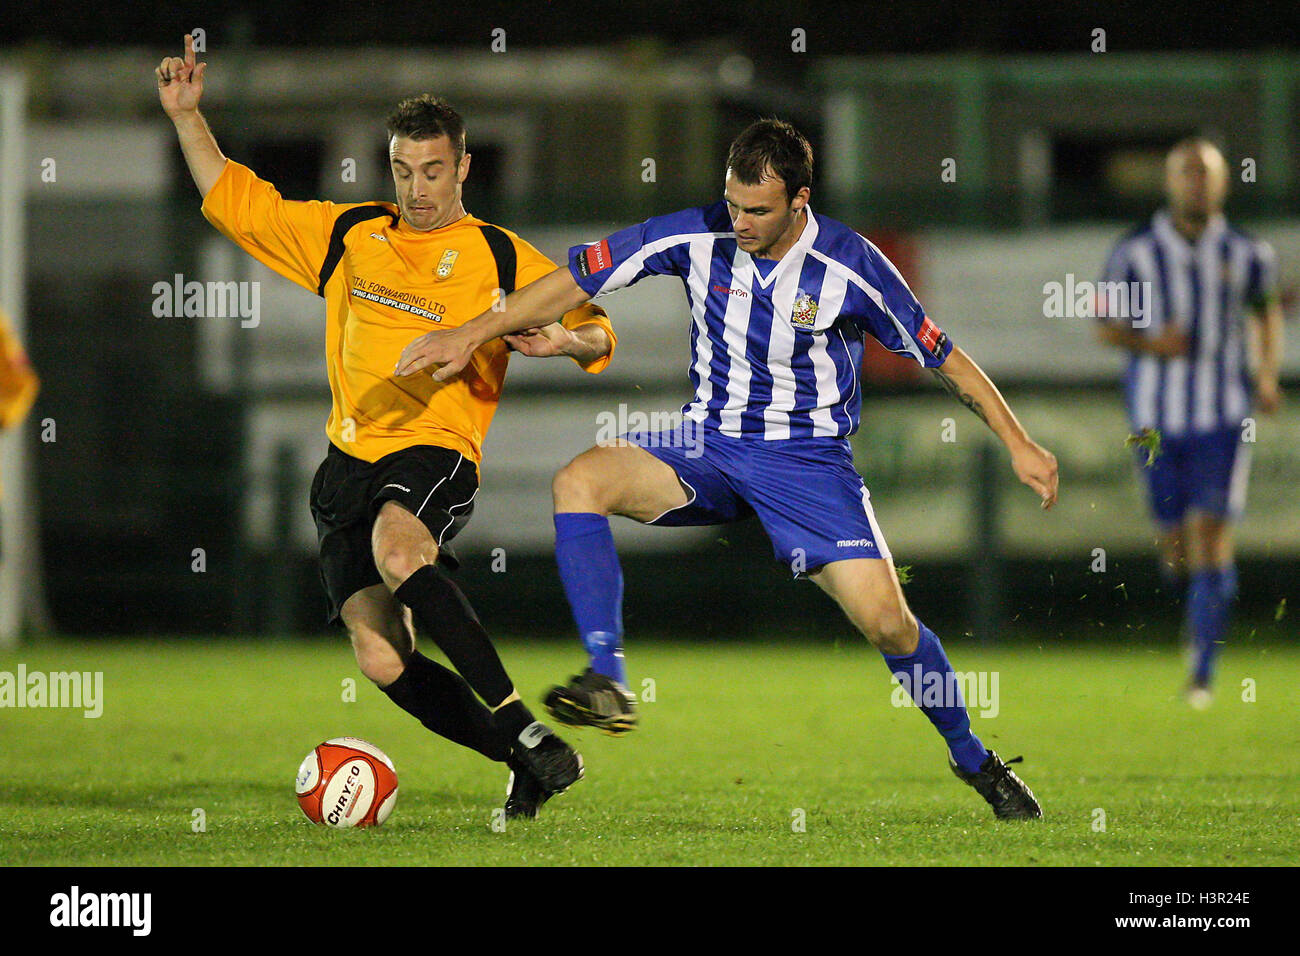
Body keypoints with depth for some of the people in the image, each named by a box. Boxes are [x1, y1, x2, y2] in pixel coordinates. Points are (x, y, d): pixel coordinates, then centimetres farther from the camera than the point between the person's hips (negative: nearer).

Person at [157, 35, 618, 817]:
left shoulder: (502, 259, 6)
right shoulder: (348, 235, 17)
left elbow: (595, 331, 7)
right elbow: (236, 202, 24)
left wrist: (566, 340, -16)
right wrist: (187, 118, 15)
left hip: (437, 454, -4)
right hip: (349, 465, 4)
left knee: (397, 551, -39)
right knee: (381, 659, -14)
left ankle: (524, 726, -36)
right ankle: (526, 759, 2)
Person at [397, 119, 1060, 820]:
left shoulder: (850, 266, -14)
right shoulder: (697, 237, -8)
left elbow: (941, 355, -4)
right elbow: (580, 278, -1)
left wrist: (1018, 444, -4)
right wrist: (474, 333, -6)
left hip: (809, 458, -3)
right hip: (708, 444, 3)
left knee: (885, 621, -16)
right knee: (579, 481, -25)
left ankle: (973, 760, 10)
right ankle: (606, 682, -29)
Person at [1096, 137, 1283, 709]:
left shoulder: (1245, 254, 0)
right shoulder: (1135, 253, -4)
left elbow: (1267, 312, 18)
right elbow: (1106, 326, 2)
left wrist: (1268, 374, 4)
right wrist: (1149, 343, -18)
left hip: (1224, 415, 0)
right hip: (1157, 414, 0)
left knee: (1213, 542, -12)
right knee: (1176, 547, 5)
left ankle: (1202, 674, -8)